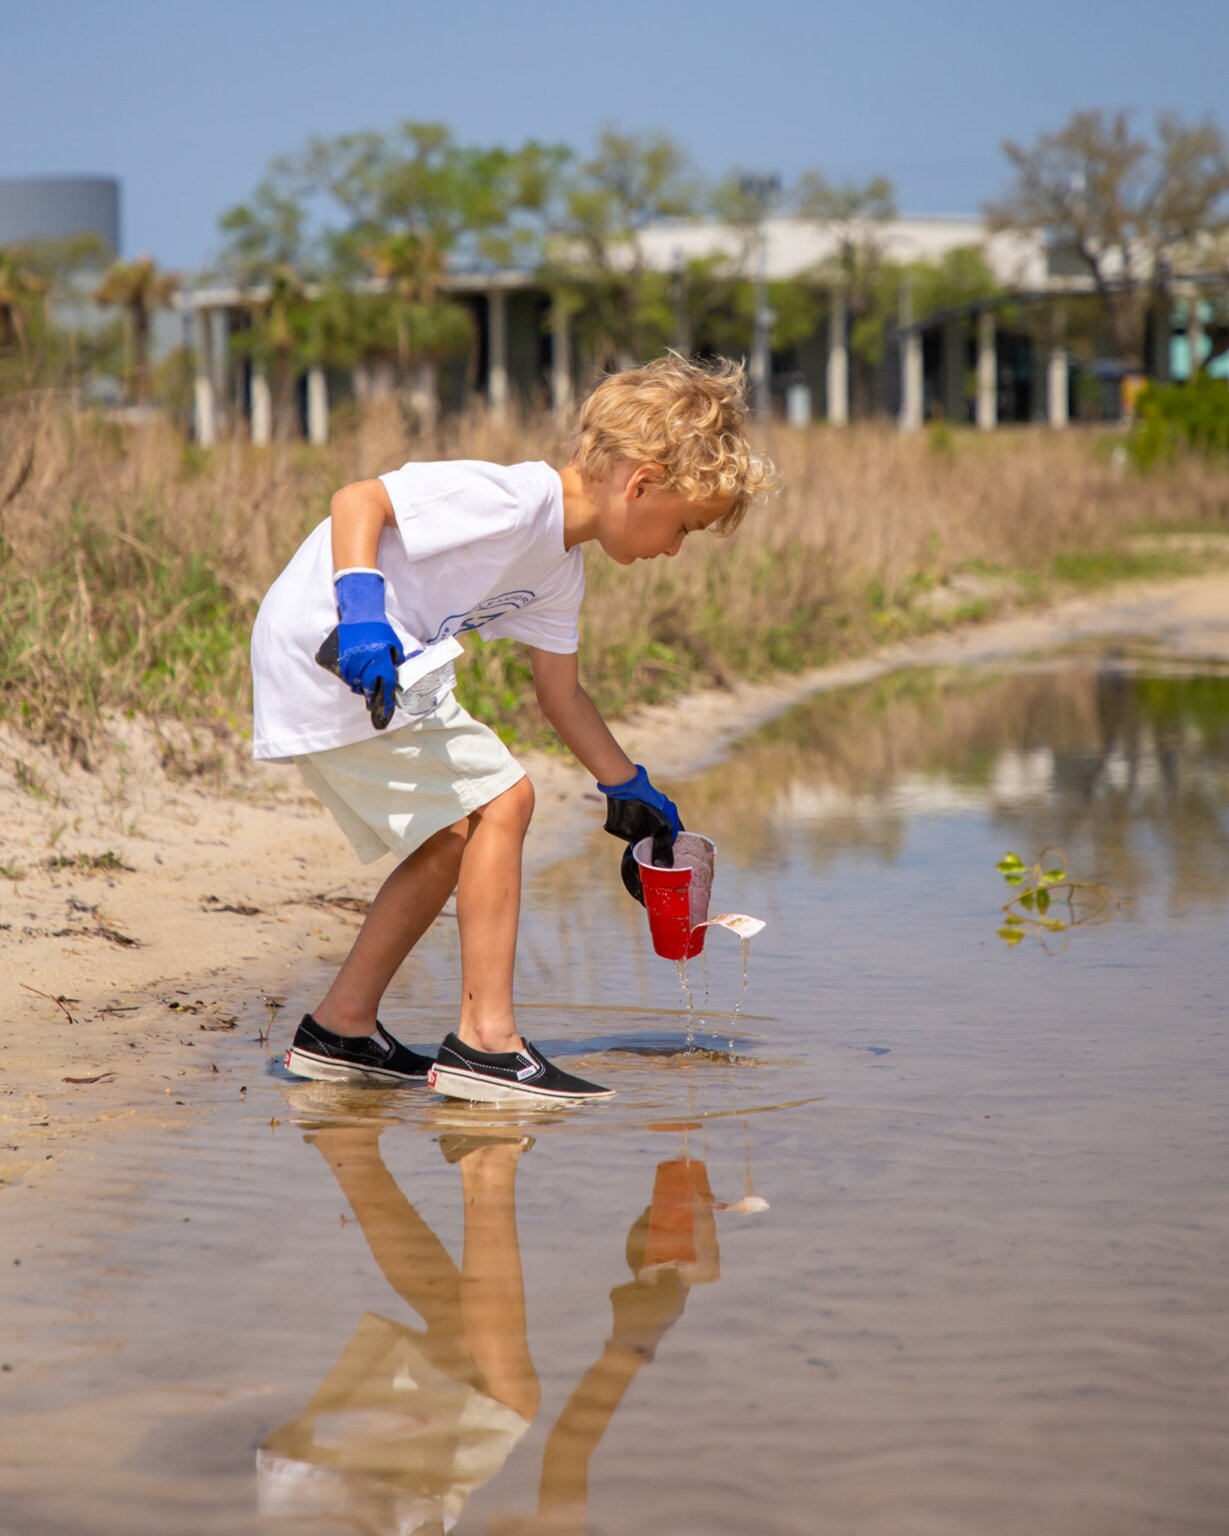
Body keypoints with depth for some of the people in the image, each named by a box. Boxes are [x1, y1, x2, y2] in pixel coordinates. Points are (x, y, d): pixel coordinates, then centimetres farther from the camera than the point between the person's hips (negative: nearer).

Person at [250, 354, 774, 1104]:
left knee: (453, 836, 17)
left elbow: (562, 692, 25)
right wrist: (361, 612, -33)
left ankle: (340, 1028, 24)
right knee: (501, 801, -12)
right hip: (329, 652, -11)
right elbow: (357, 500, -22)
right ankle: (485, 1042, -10)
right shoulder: (513, 499, -18)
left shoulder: (561, 567, 13)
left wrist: (630, 791, 28)